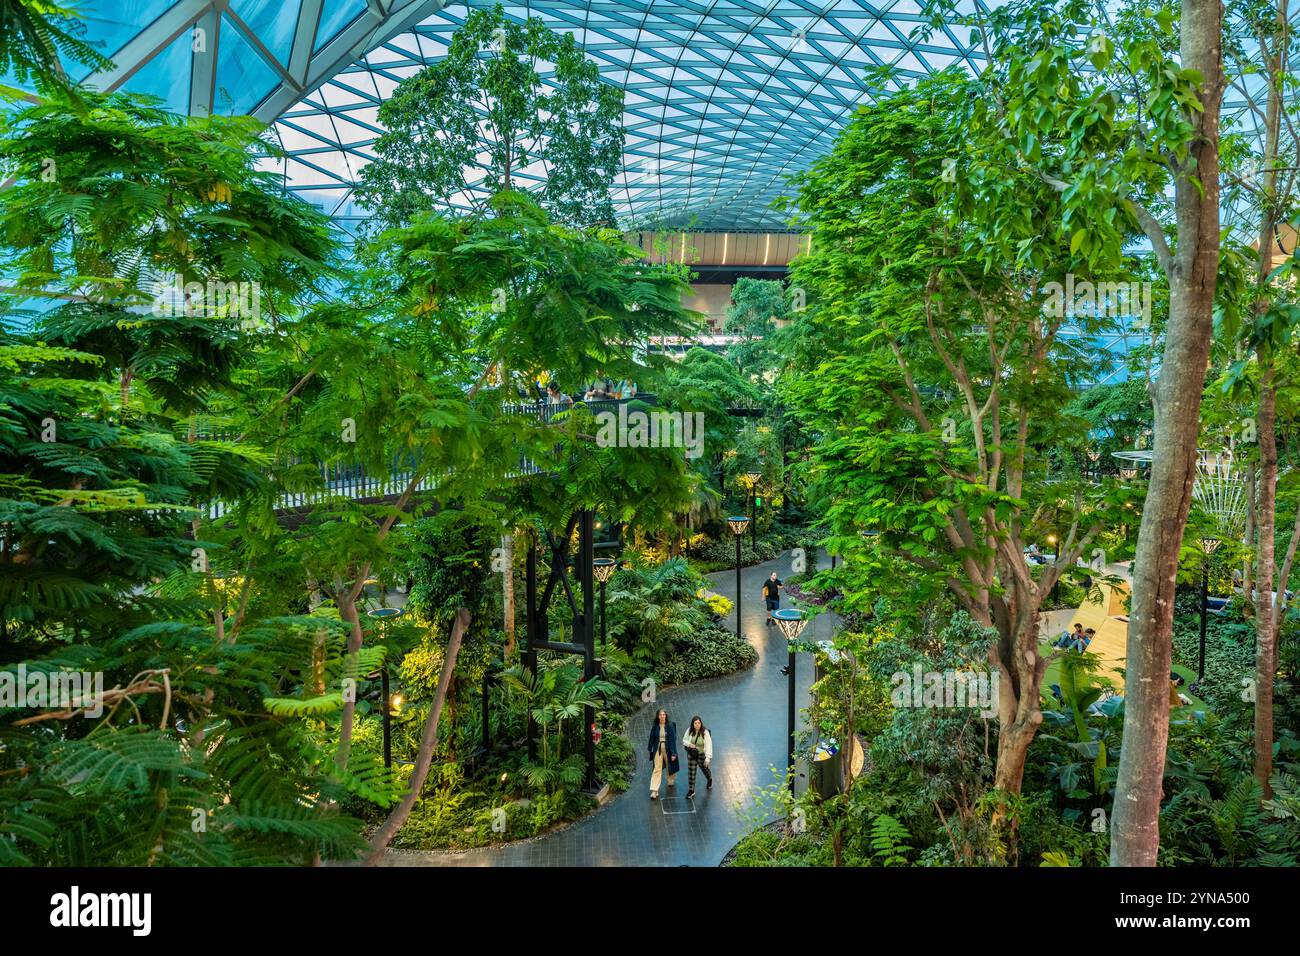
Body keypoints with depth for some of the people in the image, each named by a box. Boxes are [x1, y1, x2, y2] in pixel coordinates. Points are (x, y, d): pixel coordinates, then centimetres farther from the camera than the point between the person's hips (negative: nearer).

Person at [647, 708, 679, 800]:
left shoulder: (670, 726, -11)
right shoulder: (655, 726, -4)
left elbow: (673, 739, -10)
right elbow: (652, 738, 8)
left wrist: (673, 753, -13)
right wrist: (649, 749, 16)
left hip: (667, 749, -1)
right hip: (658, 749, 1)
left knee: (670, 766, 19)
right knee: (657, 769, -6)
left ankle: (671, 779, 51)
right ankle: (654, 790, -7)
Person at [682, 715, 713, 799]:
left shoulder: (705, 732, -22)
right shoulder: (689, 731, -10)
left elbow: (708, 745, -22)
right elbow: (684, 740, 5)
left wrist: (708, 758, -26)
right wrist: (689, 744, -17)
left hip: (702, 754, -2)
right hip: (691, 755, 2)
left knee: (705, 769, 20)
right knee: (691, 772, 4)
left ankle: (710, 780, 54)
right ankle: (691, 790, 19)